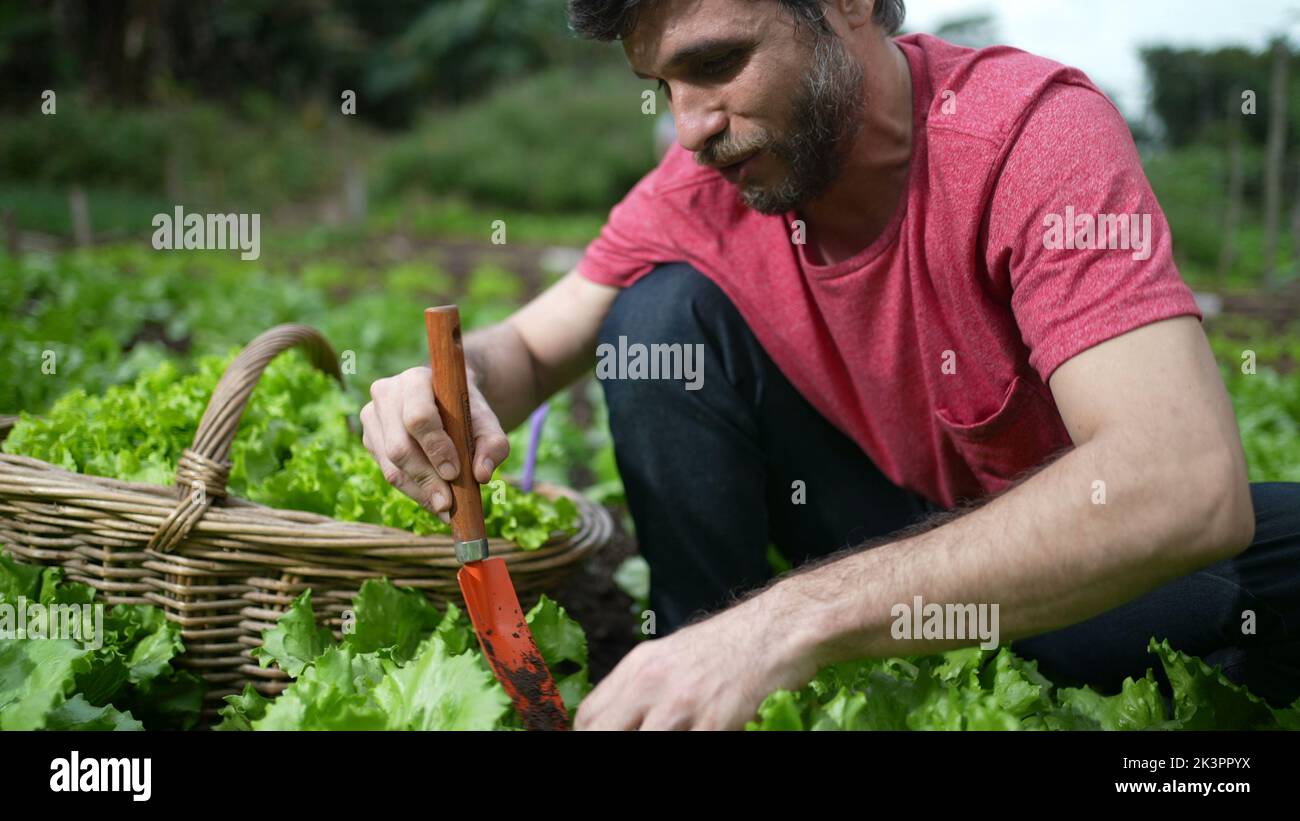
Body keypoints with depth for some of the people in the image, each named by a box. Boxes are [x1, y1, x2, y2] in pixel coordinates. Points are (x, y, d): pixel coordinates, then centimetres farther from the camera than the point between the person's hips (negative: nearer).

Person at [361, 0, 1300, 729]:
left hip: (1072, 558, -3)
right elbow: (527, 347, 1)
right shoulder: (704, 180, -10)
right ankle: (698, 684, -10)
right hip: (883, 537, 3)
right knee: (661, 309, -15)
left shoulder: (1030, 128, -26)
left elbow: (1186, 482, -40)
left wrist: (797, 616, -47)